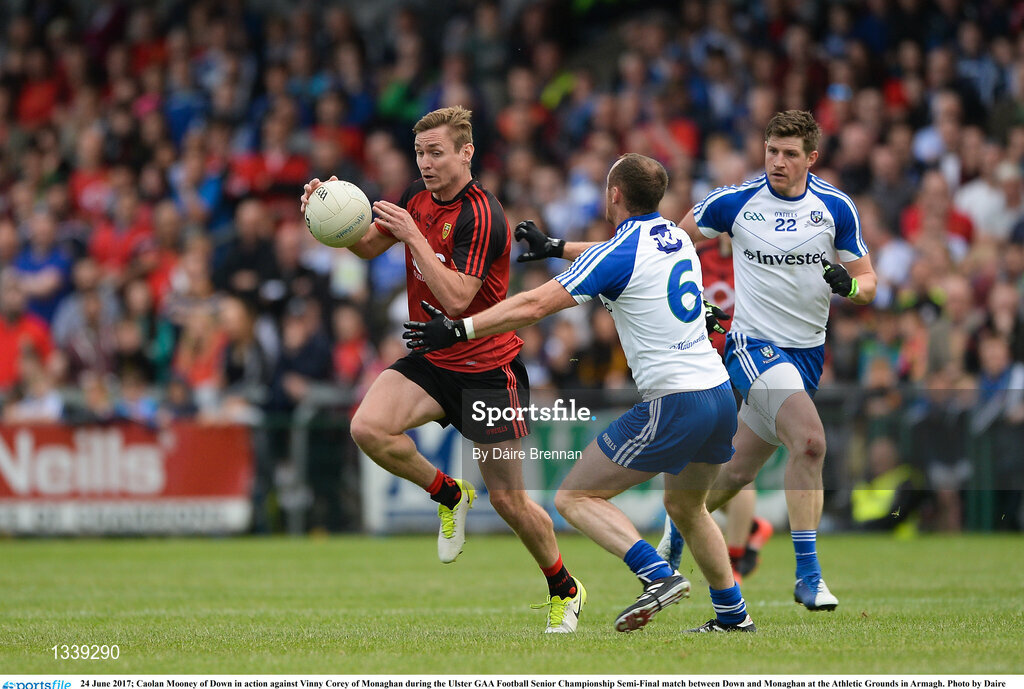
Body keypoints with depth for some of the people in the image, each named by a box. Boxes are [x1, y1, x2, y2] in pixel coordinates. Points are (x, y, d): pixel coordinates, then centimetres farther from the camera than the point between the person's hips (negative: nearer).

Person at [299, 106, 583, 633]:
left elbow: (457, 300, -28)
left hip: (487, 368, -6)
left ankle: (564, 590, 24)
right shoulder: (419, 195, 2)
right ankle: (449, 494, 6)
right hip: (429, 359, 6)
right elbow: (369, 246, 12)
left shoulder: (482, 217, -22)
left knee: (507, 499, -1)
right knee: (369, 427, -22)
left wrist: (414, 235, -31)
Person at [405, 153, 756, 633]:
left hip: (672, 405, -8)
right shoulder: (676, 238, 12)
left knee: (575, 497, -2)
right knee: (685, 508, 29)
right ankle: (733, 614, 29)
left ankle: (659, 575, -18)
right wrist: (556, 245, 45)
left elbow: (534, 306, -15)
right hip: (721, 395, 8)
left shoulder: (617, 255, -11)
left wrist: (457, 330, -12)